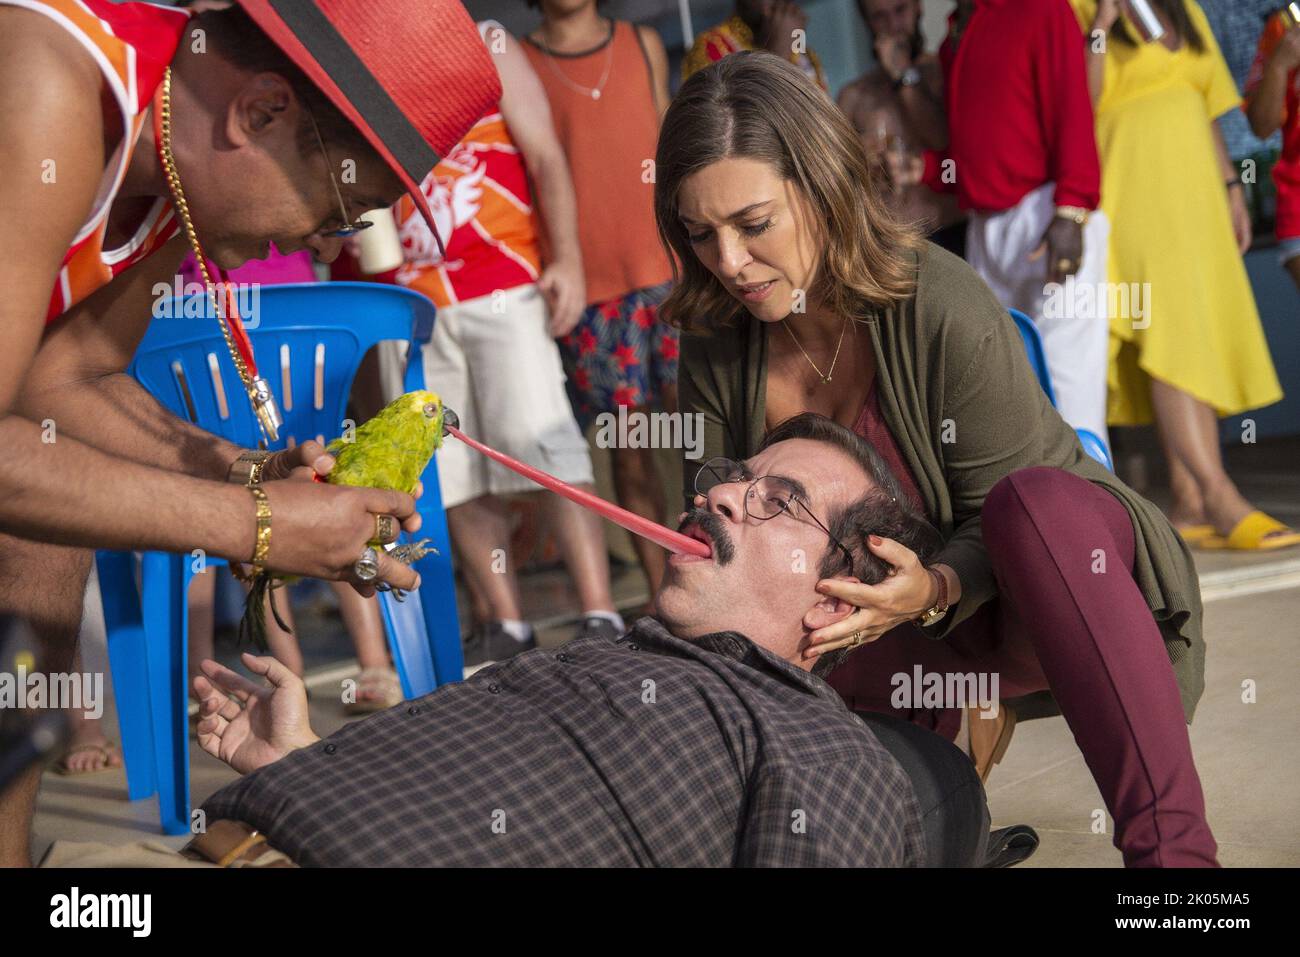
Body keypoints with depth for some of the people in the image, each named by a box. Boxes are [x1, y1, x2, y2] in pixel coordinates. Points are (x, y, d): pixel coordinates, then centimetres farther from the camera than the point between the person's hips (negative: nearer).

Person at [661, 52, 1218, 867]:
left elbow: (999, 517, -16)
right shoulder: (717, 349, -8)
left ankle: (1173, 845, -38)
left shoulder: (948, 313, -24)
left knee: (1039, 497, -40)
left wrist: (935, 588, -36)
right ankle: (965, 721, 14)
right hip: (899, 636, 5)